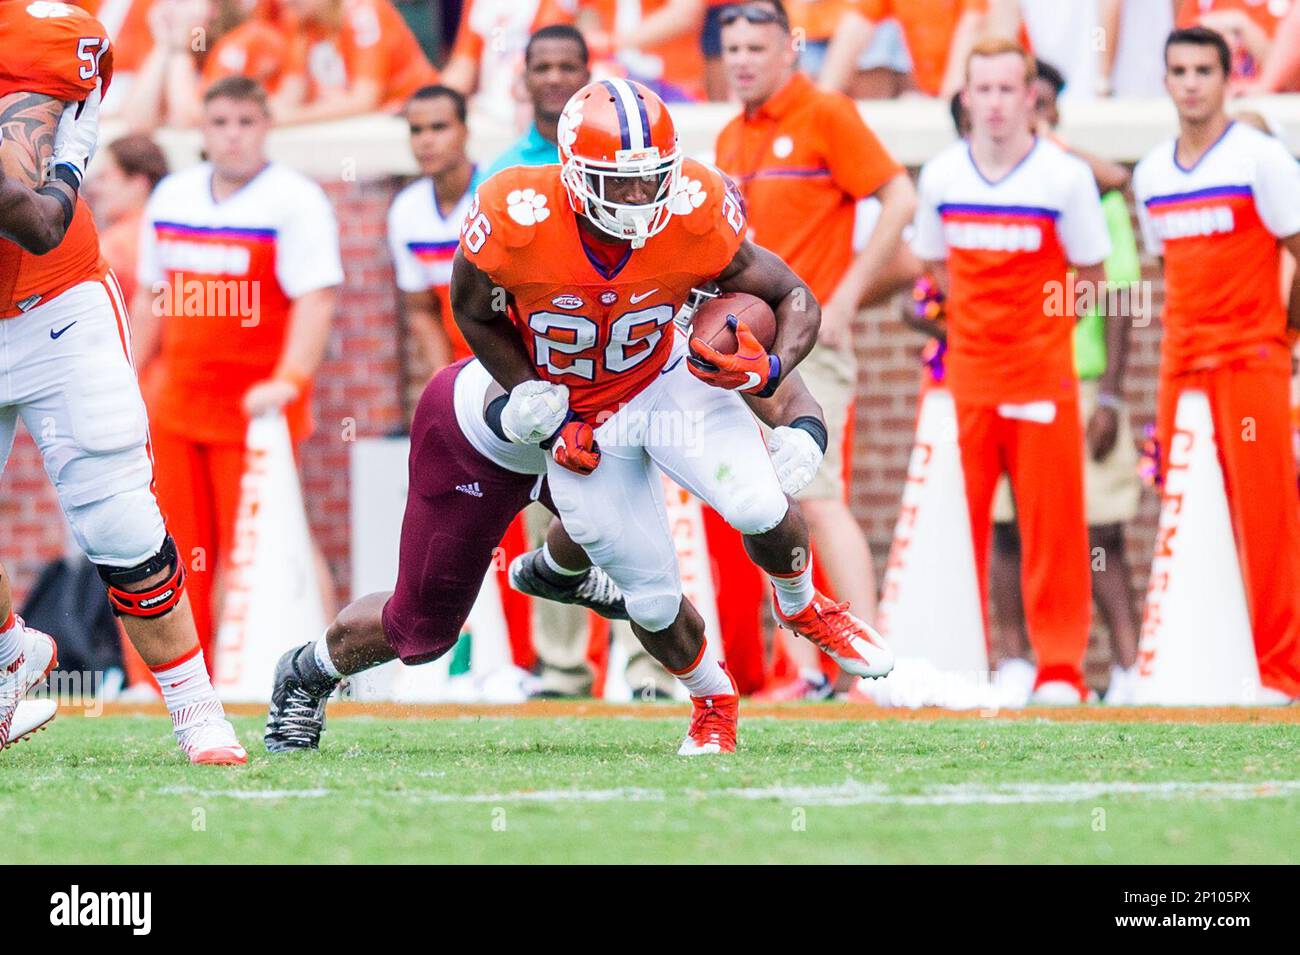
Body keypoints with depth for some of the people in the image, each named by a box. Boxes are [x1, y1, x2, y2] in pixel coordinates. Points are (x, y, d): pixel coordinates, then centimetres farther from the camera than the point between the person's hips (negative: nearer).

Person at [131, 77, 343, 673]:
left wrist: (289, 381, -27)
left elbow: (316, 297, -16)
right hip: (174, 405, 6)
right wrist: (131, 381, 19)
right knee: (179, 550, 6)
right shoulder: (171, 196, 12)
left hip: (255, 413, -6)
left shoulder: (295, 200, -7)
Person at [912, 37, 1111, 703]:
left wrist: (1035, 324, 4)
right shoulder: (941, 176, 3)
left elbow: (1090, 276, 4)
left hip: (1043, 374, -2)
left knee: (1051, 523, -1)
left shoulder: (1066, 177, -6)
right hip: (966, 374, 2)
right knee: (959, 522, 1)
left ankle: (1060, 666, 7)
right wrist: (982, 322, 10)